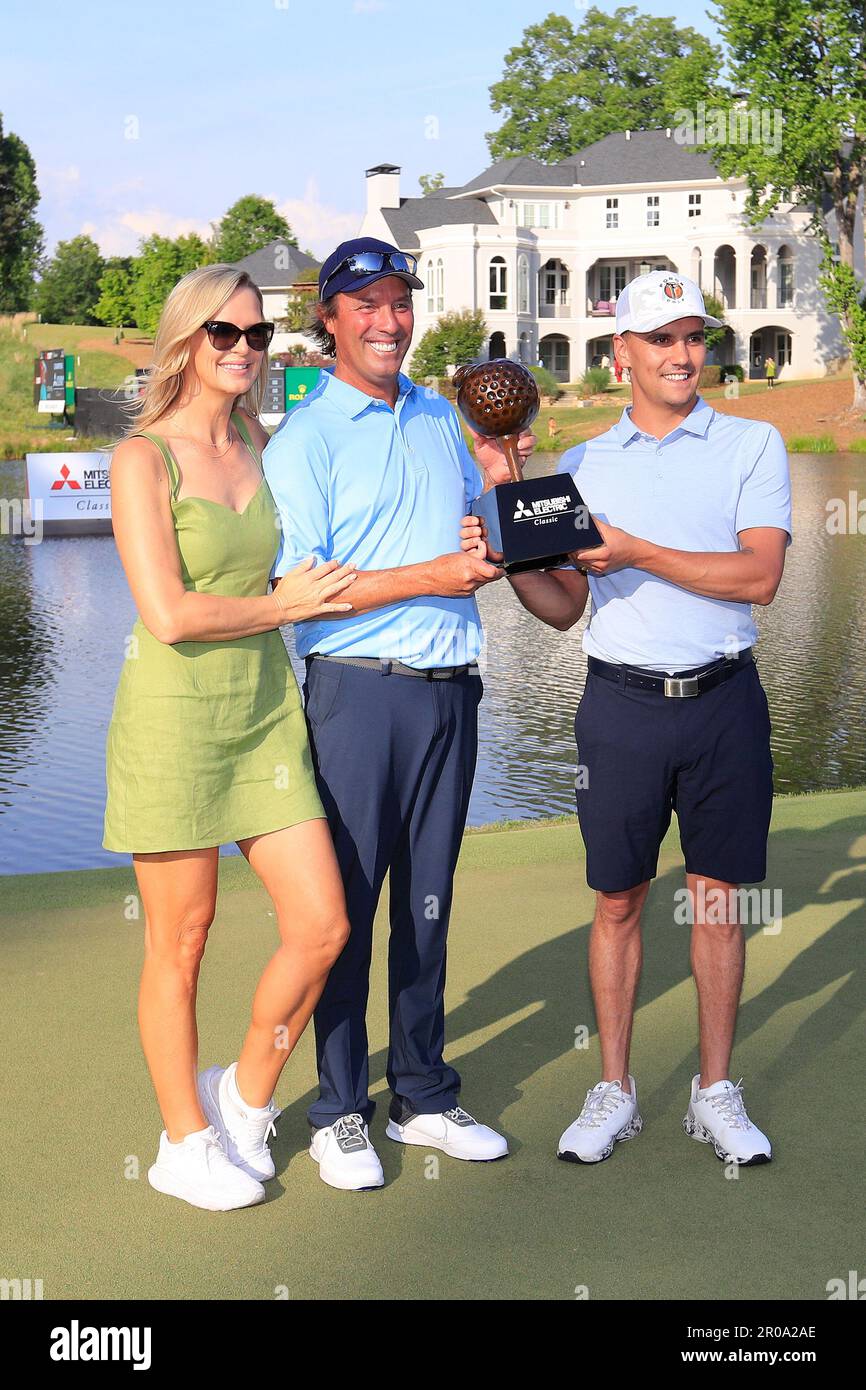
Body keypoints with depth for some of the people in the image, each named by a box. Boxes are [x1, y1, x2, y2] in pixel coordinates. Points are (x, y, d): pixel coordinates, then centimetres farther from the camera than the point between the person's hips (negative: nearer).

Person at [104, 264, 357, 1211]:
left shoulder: (261, 447, 11)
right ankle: (185, 1143, 22)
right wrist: (282, 605, -6)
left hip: (265, 713, 6)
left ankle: (245, 1097, 25)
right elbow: (170, 614, -18)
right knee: (179, 946, 4)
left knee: (322, 926, 2)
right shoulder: (143, 457, -9)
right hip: (174, 717, -6)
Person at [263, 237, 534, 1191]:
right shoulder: (304, 439, -5)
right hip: (359, 690, -5)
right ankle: (338, 1113, 16)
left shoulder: (440, 418, 13)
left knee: (428, 902, 13)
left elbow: (480, 544, 20)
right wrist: (431, 576, -17)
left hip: (449, 689, 5)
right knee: (346, 906, 2)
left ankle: (424, 1097, 25)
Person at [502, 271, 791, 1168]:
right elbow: (565, 608, 10)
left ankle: (716, 1094, 17)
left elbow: (760, 575, -10)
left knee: (718, 896, 5)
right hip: (621, 704, 1)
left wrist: (637, 552, -15)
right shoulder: (583, 465, 10)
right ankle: (613, 1093, 17)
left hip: (723, 699, -1)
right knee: (618, 900, 5)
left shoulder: (751, 446, 4)